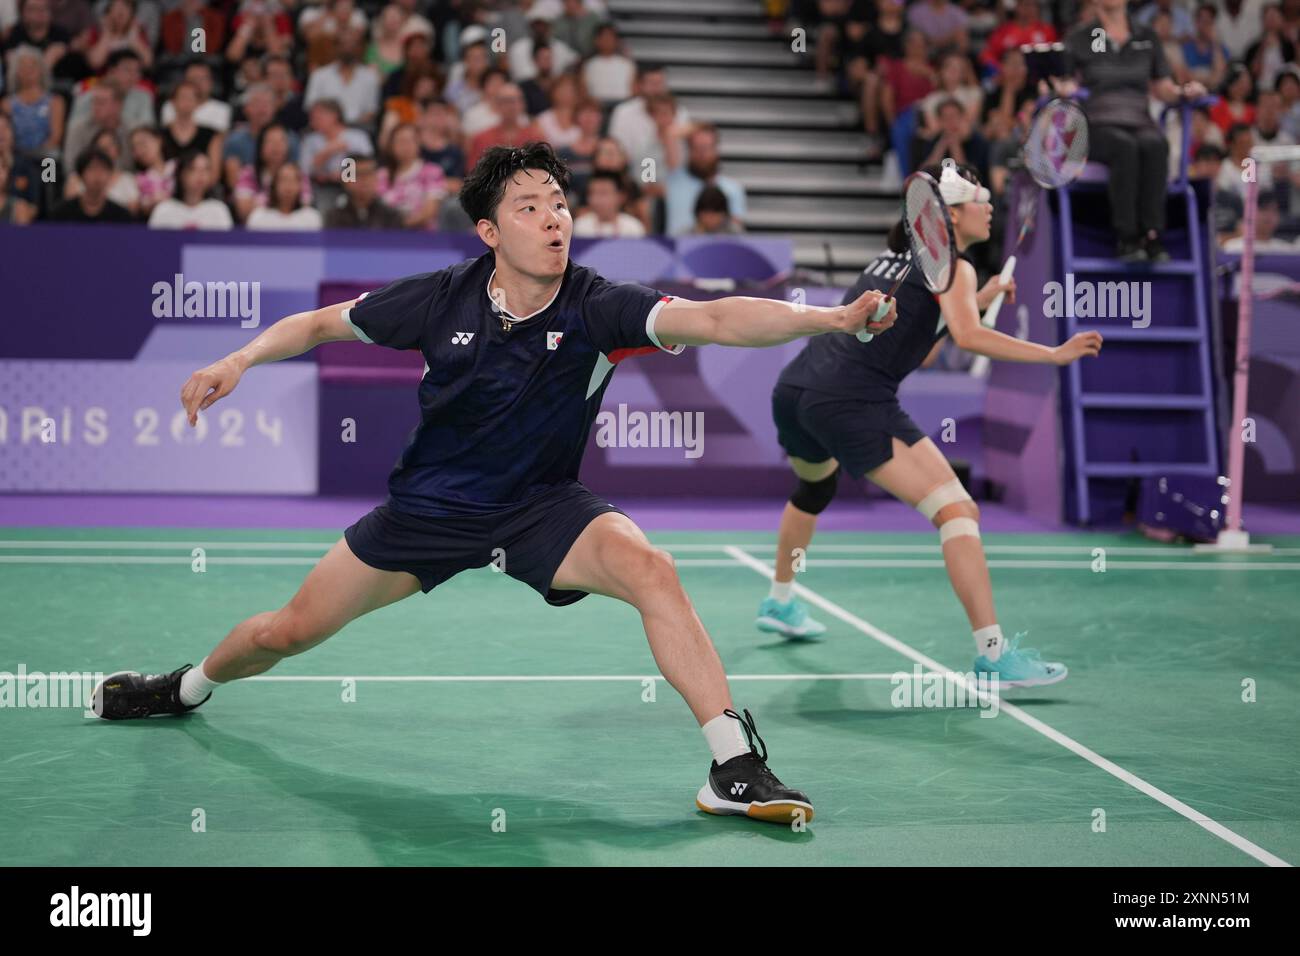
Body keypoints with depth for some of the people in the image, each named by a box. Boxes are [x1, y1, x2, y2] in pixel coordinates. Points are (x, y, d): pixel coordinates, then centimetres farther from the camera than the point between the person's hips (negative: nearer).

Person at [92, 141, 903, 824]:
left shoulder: (595, 308, -21)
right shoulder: (443, 299, -14)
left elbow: (716, 318, -36)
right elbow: (321, 322, 2)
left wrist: (834, 317, -50)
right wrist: (241, 359, -12)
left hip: (543, 506, -2)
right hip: (430, 503, 2)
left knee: (650, 569, -31)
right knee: (291, 631, 10)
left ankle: (735, 768, -28)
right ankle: (188, 688, 44)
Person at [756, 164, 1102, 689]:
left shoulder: (896, 257, 25)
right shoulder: (952, 267, 1)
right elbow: (968, 336, -18)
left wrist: (976, 302, 30)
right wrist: (1054, 353, -13)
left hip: (794, 389, 9)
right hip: (855, 402, -9)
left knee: (815, 483, 39)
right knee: (958, 512, -10)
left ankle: (780, 602, 54)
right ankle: (992, 653, -20)